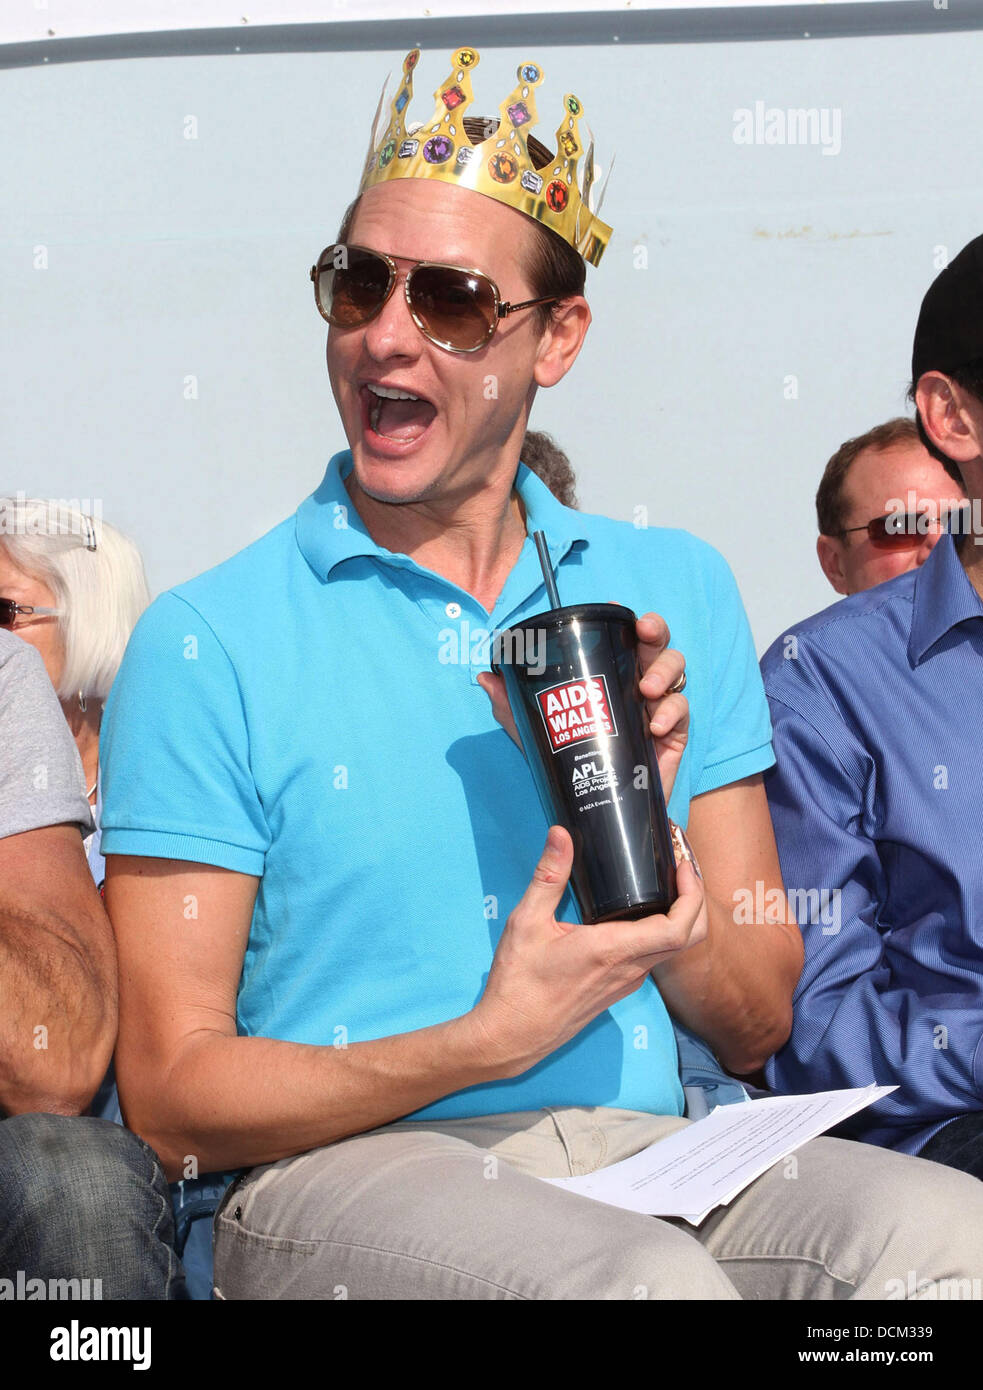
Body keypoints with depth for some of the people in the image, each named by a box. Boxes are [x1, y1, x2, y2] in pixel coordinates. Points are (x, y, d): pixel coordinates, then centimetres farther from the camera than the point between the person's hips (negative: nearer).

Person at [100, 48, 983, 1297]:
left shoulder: (676, 594, 12)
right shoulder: (208, 643, -1)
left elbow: (753, 1030, 11)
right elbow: (172, 1091, -3)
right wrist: (486, 1044, -16)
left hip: (646, 1152, 4)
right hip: (340, 1171, -3)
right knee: (655, 1282, -34)